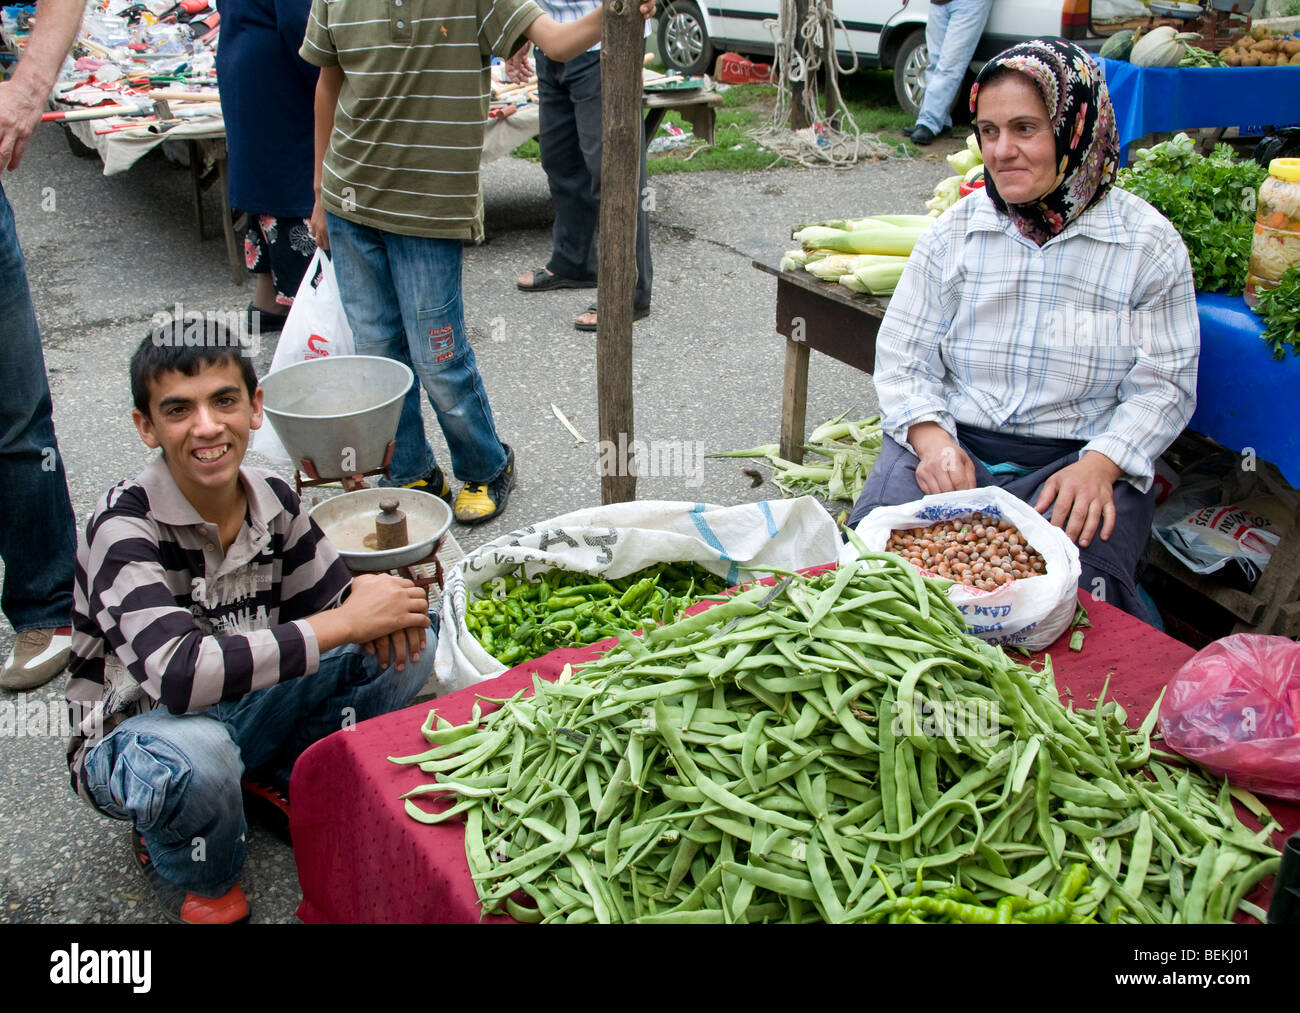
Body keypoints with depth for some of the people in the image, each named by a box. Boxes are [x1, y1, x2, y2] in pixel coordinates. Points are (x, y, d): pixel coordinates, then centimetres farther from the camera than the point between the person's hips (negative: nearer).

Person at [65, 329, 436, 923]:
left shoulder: (274, 501, -8)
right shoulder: (124, 527, -26)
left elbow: (331, 601, 1)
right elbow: (177, 674, -39)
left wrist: (368, 592, -26)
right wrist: (347, 621, -36)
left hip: (248, 709, 5)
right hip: (134, 736, -5)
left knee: (407, 643, -10)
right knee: (193, 751, -41)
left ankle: (292, 783, 8)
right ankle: (191, 872, -4)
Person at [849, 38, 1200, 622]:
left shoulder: (1149, 245, 1)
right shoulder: (955, 231, 7)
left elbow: (1163, 386, 0)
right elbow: (903, 359, 5)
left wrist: (1098, 465, -18)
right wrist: (933, 439, -15)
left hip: (1081, 459, -1)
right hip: (949, 441, 2)